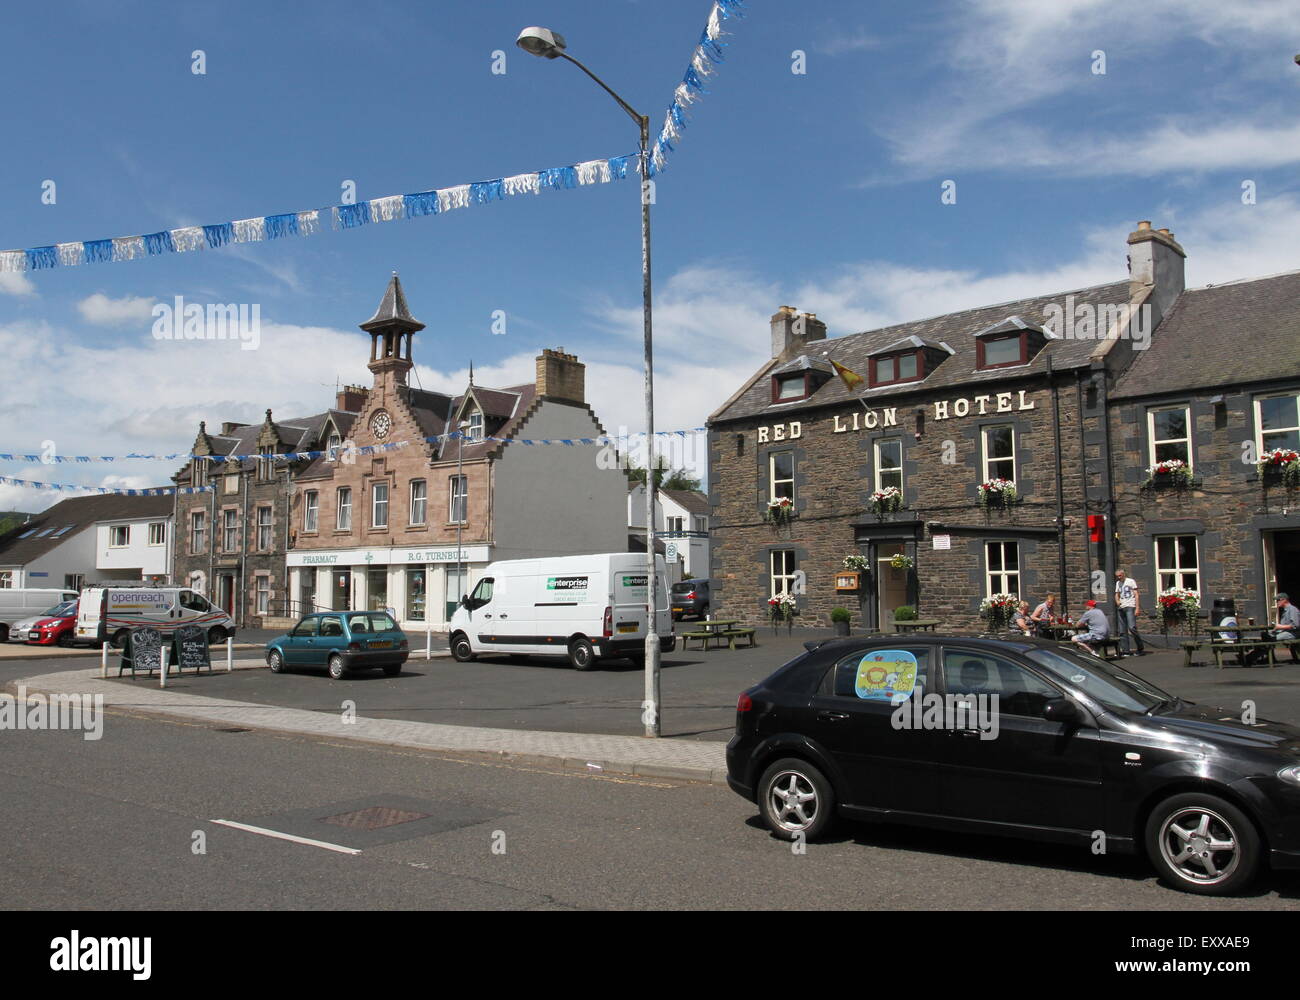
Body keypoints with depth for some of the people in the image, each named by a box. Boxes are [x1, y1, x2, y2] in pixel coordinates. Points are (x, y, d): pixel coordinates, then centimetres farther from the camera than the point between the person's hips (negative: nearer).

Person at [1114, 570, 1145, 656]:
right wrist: (1117, 601, 0)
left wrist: (1137, 608, -12)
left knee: (1132, 628, -18)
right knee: (1122, 631, 3)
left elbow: (1136, 595, -2)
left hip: (1130, 607, -6)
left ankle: (1140, 648, -8)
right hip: (1120, 608, 6)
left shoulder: (1131, 581, 2)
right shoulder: (1118, 583, 20)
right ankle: (1126, 651, 6)